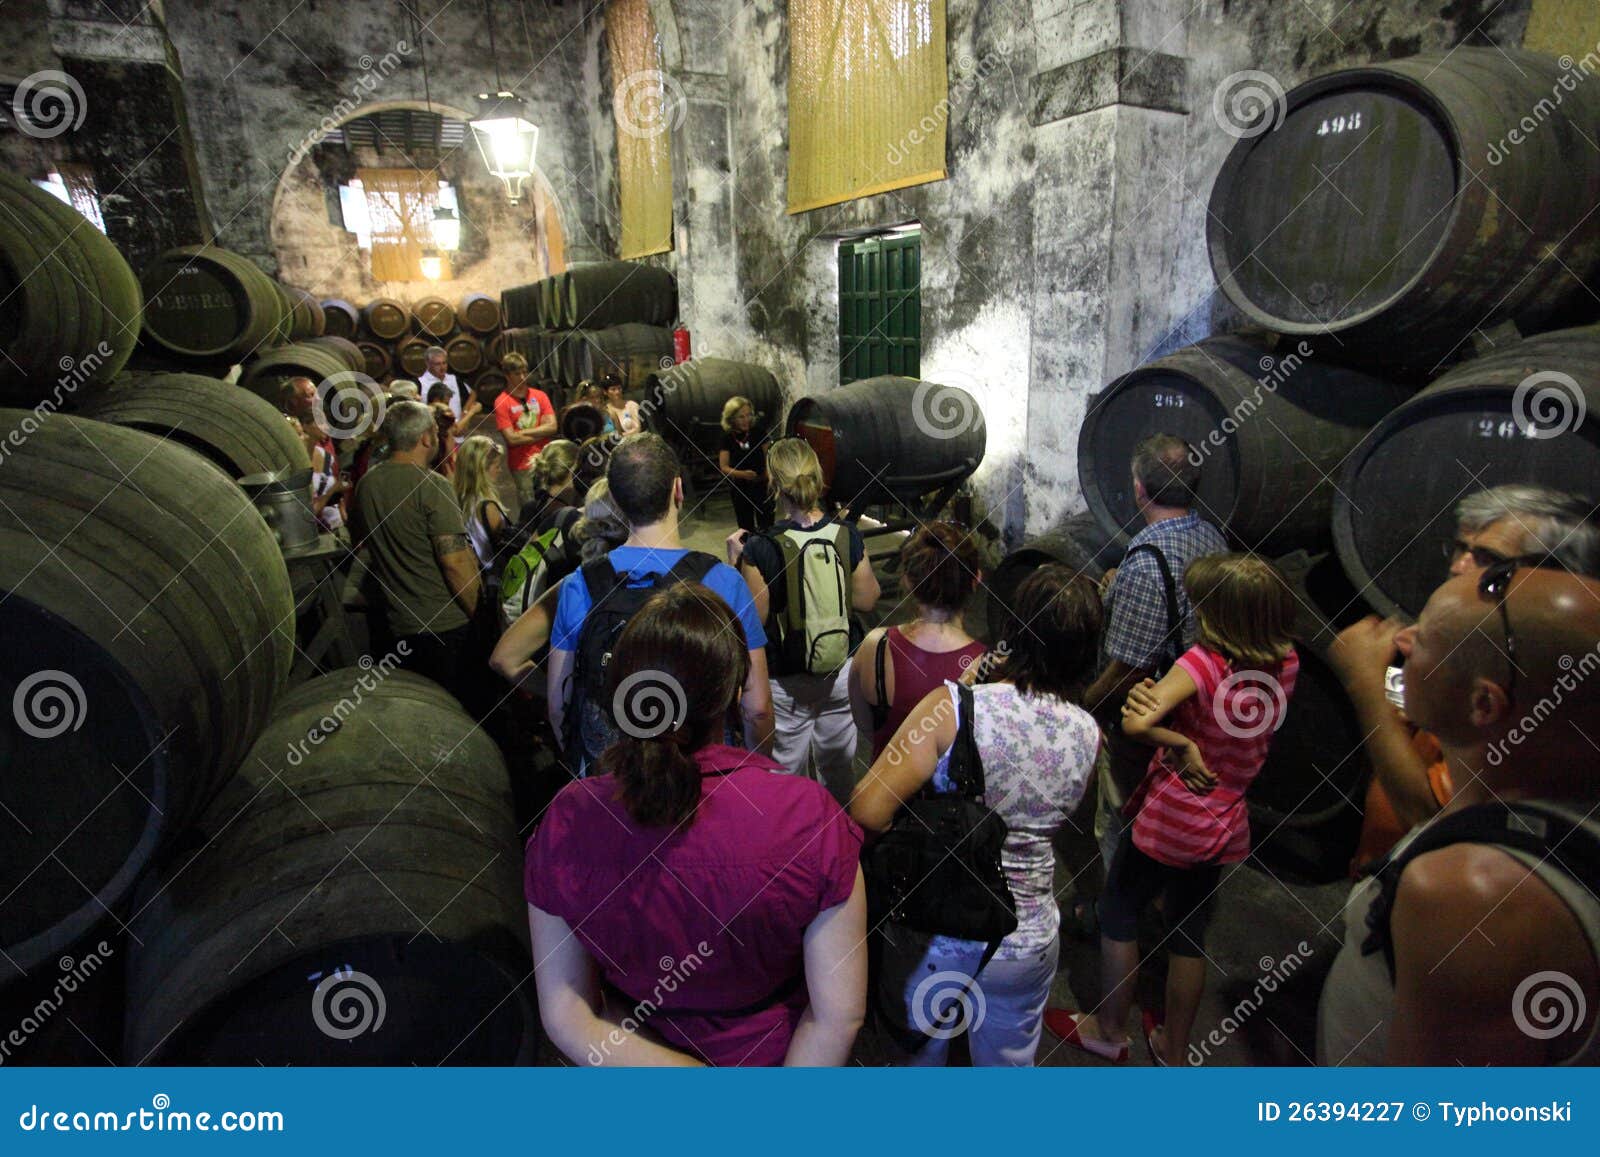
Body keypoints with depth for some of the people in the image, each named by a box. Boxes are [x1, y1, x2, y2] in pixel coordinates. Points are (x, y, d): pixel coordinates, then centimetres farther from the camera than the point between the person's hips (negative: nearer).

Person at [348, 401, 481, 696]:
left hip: (396, 624, 7)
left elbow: (359, 544, 18)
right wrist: (475, 612, -12)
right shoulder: (431, 486, -17)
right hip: (445, 625, -7)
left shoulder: (366, 484, 4)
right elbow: (454, 560, -22)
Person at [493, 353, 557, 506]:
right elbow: (511, 439, -11)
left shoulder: (540, 396, 8)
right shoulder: (502, 402, -4)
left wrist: (524, 433, -9)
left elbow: (552, 426, -2)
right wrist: (541, 433, -4)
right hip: (522, 465, -3)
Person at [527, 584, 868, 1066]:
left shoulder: (566, 821, -24)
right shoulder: (809, 814, -31)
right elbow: (840, 1014, -23)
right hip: (771, 1053, -1)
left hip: (634, 1048, 2)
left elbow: (566, 1021, -17)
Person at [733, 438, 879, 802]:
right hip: (841, 672, 4)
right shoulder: (847, 535, -11)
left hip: (785, 681, -4)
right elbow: (867, 601, -2)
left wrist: (736, 562, -8)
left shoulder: (761, 549, -21)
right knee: (840, 766, 25)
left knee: (786, 772, 15)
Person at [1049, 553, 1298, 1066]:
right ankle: (1174, 1048, 40)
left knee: (1117, 913, 18)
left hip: (1170, 818, -6)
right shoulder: (1285, 662, -8)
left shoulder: (1204, 661, -27)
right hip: (1226, 825, 6)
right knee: (1189, 931, 23)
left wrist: (1180, 744, -17)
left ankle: (1109, 1031, 34)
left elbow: (1134, 723, -36)